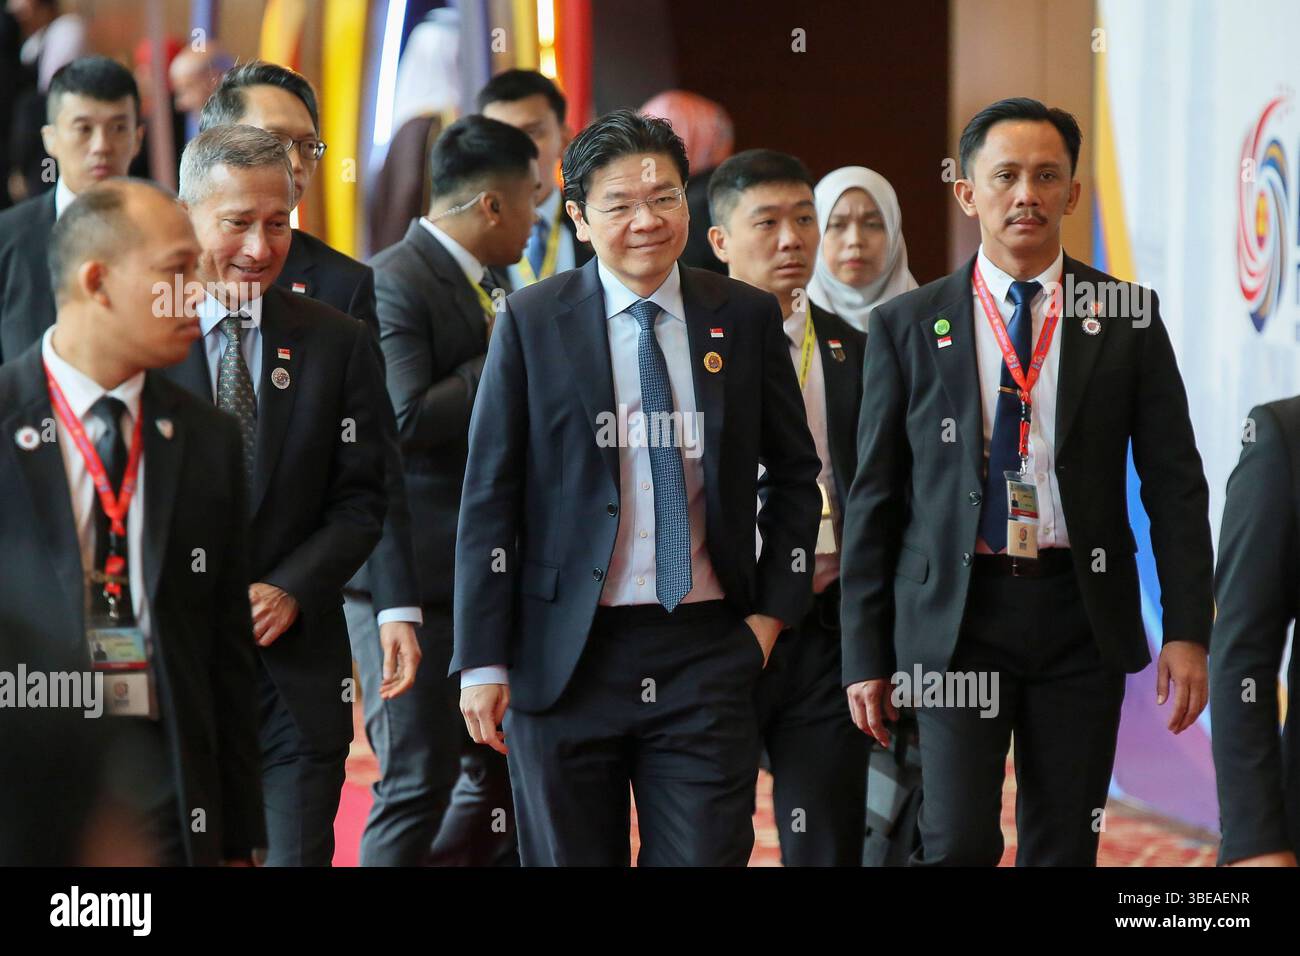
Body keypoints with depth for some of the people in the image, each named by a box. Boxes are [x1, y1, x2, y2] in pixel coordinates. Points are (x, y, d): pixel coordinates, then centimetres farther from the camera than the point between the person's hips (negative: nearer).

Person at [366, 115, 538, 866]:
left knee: (505, 769, 13)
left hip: (489, 572, 9)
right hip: (421, 576, -9)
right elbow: (407, 419, -26)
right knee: (420, 782, -5)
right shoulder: (397, 283, -14)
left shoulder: (487, 282, 15)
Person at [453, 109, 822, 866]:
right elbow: (489, 497, -1)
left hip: (708, 653, 1)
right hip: (567, 657, -1)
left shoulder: (747, 318, 5)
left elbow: (794, 475, 15)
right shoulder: (533, 322, 0)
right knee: (571, 857, 6)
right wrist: (484, 662, -4)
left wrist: (773, 611, 6)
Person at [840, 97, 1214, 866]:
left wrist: (1188, 630, -5)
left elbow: (1174, 482, 4)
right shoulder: (908, 326, 4)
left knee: (1065, 847, 5)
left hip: (1081, 612, 1)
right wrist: (865, 655, 2)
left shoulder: (1128, 318, 5)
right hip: (958, 614, -1)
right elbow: (873, 497, 6)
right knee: (959, 843, -9)